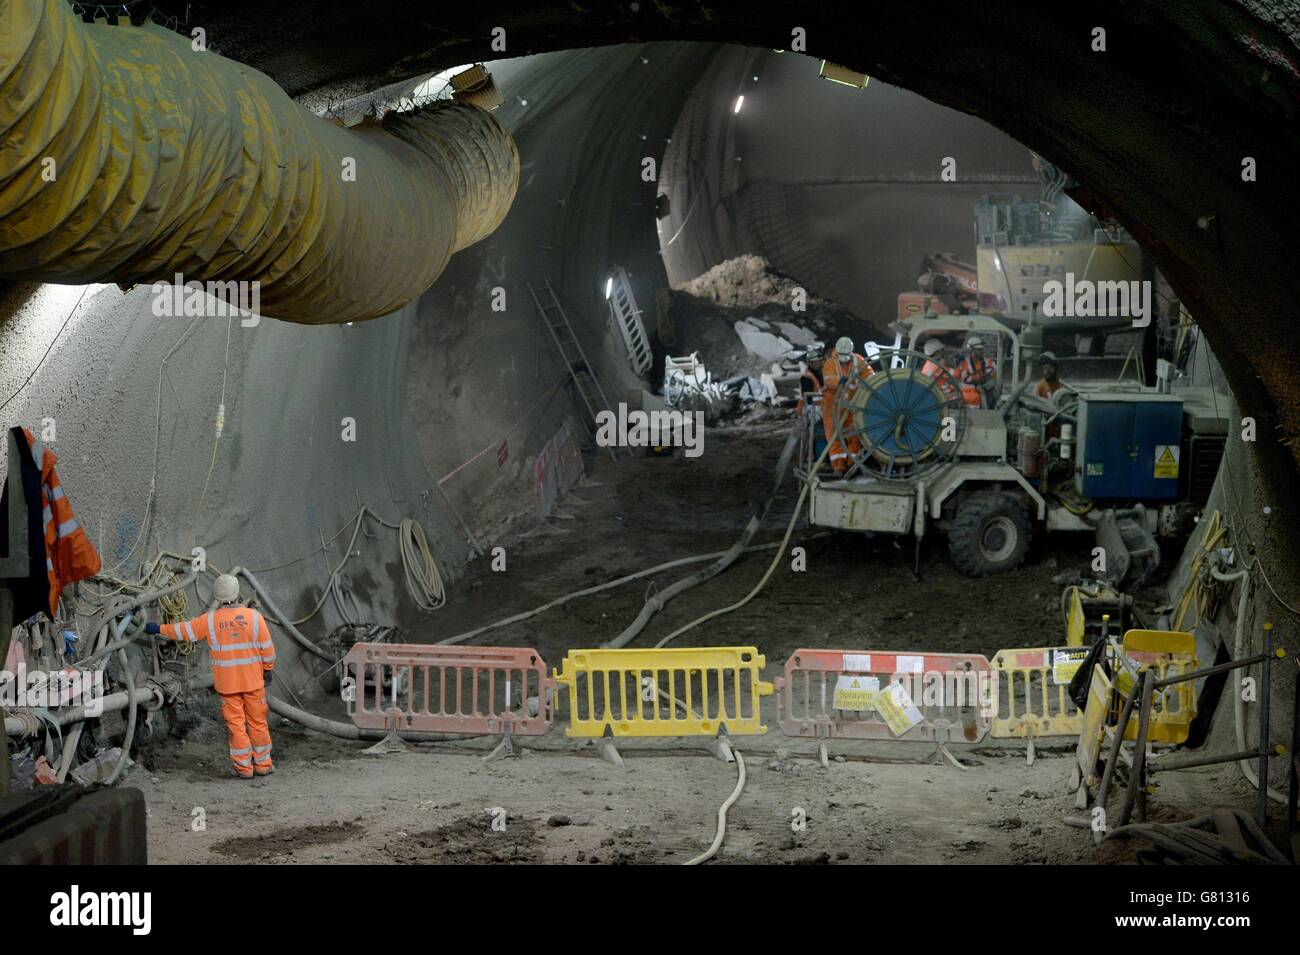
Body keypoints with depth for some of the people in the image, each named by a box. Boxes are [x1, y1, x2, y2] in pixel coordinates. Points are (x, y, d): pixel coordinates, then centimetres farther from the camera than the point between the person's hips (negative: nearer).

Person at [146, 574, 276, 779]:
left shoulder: (210, 620, -6)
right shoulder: (254, 616, -7)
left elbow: (184, 630, 5)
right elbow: (267, 648, -2)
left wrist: (158, 629, 20)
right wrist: (268, 670, 13)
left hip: (226, 683, 0)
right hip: (253, 680, 0)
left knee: (235, 724, 6)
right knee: (258, 722, 9)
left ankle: (244, 767, 7)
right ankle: (263, 764, 14)